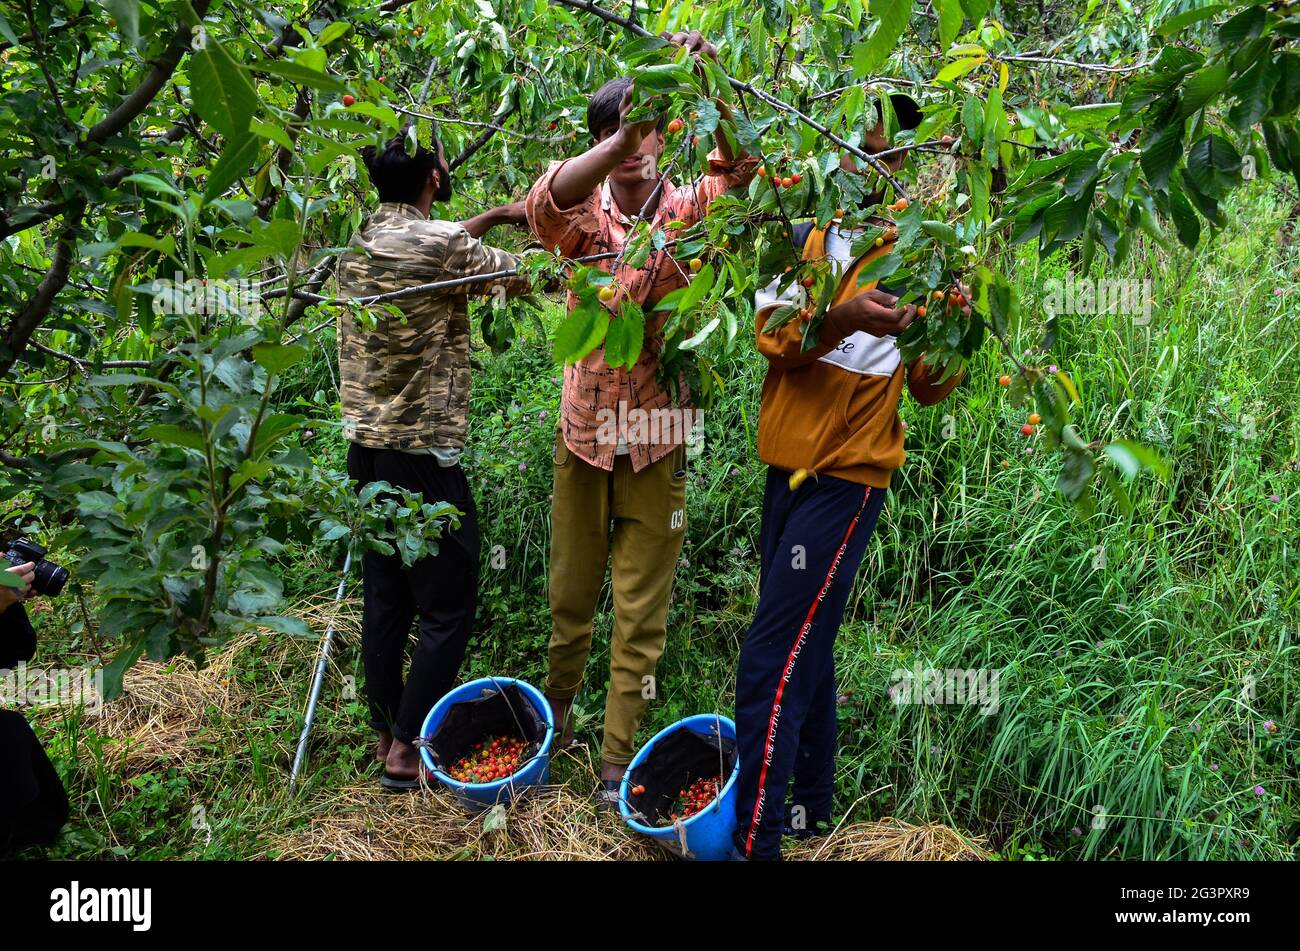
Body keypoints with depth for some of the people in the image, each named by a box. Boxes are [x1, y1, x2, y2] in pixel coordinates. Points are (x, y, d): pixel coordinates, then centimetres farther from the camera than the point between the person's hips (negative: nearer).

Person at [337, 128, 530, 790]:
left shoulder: (360, 243, 8)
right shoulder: (440, 244, -15)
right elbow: (529, 277, -4)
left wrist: (498, 214, 26)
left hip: (366, 448, 8)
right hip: (423, 455, -8)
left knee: (383, 600, 15)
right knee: (447, 609, 4)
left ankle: (384, 732, 27)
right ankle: (407, 750, 10)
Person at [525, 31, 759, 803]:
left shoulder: (686, 212, -3)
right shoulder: (584, 216, -5)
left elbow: (740, 166, -22)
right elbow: (545, 201, -28)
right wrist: (621, 138, -44)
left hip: (658, 441, 0)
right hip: (585, 432, 1)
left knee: (641, 615, 6)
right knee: (571, 594, 17)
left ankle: (619, 759, 20)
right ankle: (556, 711, 41)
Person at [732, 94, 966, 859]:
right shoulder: (801, 238, 5)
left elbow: (926, 388, -1)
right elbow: (775, 345, -10)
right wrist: (843, 320, -29)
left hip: (849, 475, -4)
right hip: (787, 465, 5)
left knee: (774, 661, -8)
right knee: (805, 649, 15)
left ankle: (754, 835, 2)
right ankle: (811, 806, 32)